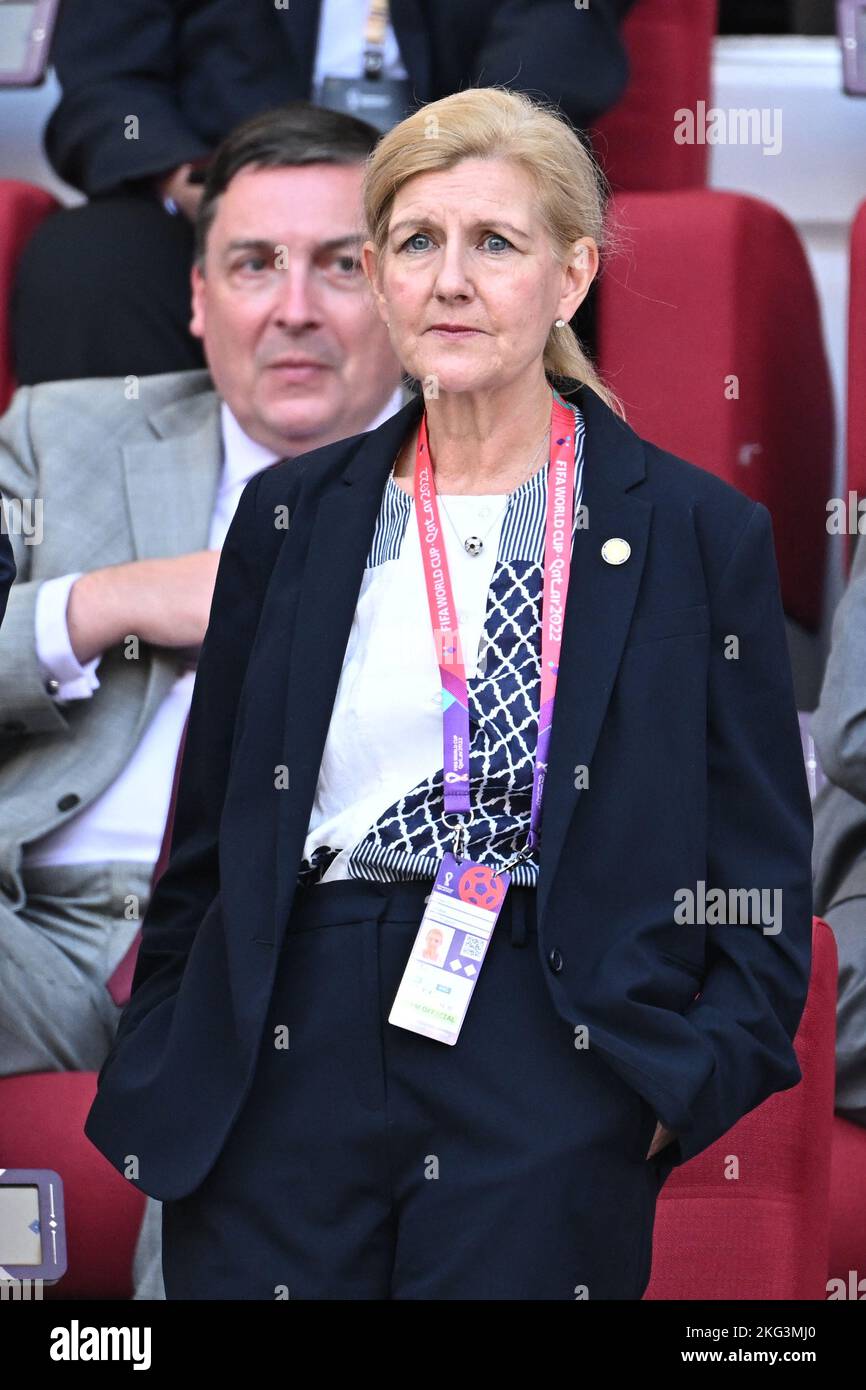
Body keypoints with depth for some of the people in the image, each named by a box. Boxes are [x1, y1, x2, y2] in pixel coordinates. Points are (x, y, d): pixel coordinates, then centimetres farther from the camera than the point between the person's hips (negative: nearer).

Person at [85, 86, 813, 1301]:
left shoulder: (702, 535, 3)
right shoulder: (290, 516, 11)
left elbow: (764, 878, 4)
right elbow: (211, 836, 15)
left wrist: (695, 1084, -9)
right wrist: (158, 1081, 10)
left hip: (550, 1088, -2)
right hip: (290, 1064, 2)